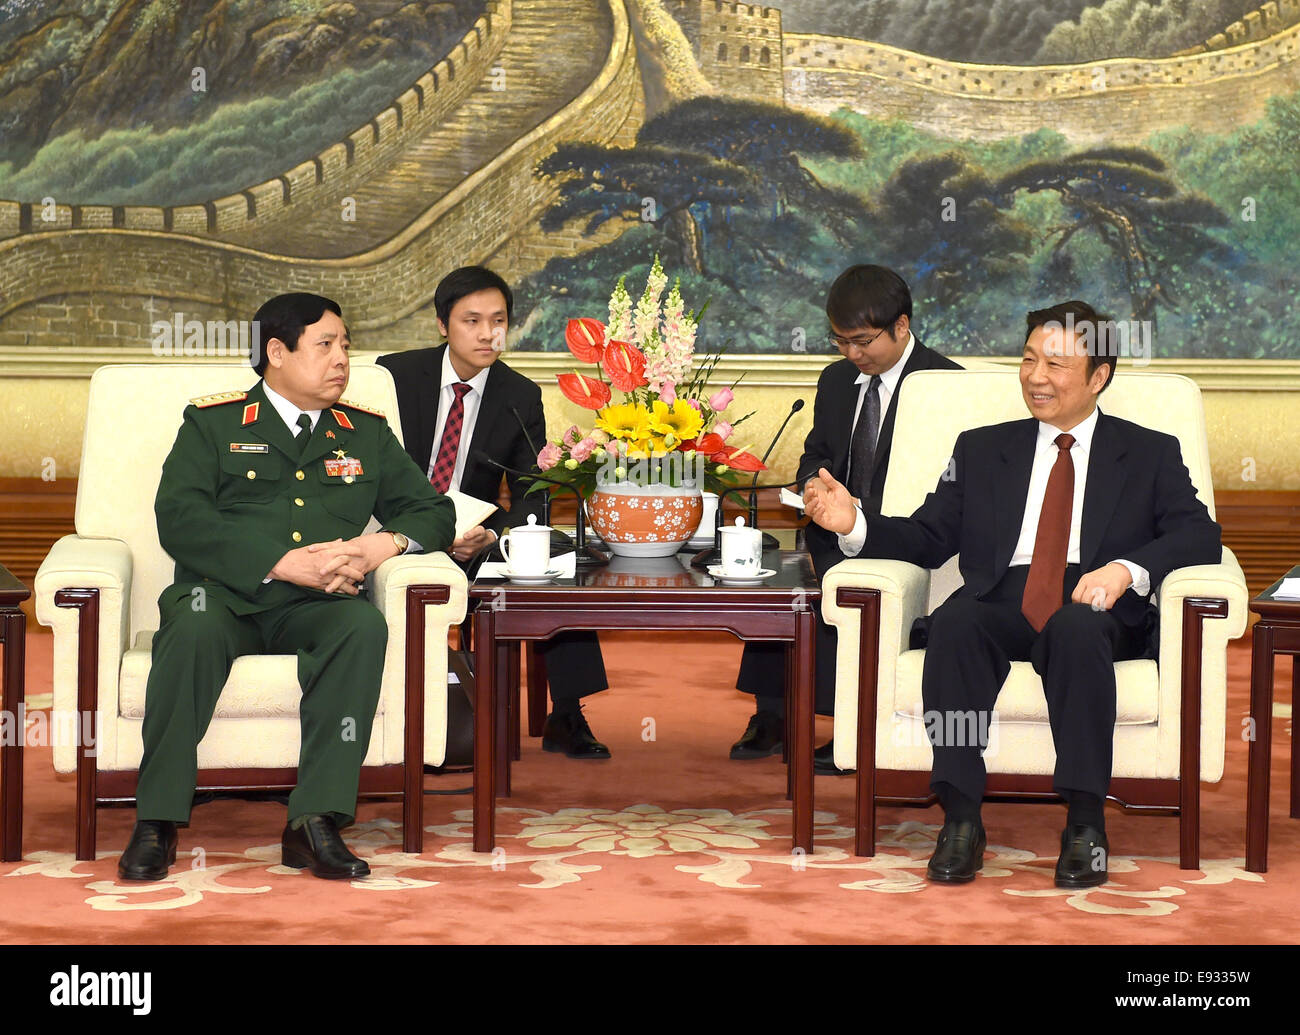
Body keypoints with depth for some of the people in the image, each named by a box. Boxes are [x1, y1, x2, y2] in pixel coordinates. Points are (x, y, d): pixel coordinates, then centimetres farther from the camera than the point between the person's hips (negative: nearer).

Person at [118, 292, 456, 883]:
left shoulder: (367, 434, 22)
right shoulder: (212, 424, 12)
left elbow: (433, 511, 19)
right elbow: (180, 519, -4)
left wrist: (386, 543, -6)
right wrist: (284, 563, -16)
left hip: (312, 609, 2)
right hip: (223, 594, -2)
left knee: (364, 626, -32)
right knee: (195, 630, -36)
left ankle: (315, 823, -35)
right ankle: (156, 824, -27)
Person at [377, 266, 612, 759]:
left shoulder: (521, 397, 1)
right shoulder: (396, 375, -4)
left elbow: (532, 496, 1)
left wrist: (492, 534, -22)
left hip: (474, 539, 2)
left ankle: (566, 717, -18)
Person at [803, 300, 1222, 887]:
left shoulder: (1150, 454, 18)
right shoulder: (982, 450, 24)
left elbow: (1199, 535, 3)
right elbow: (927, 539, 15)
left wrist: (1128, 568, -16)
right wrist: (854, 524, -4)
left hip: (1093, 606, -2)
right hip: (1002, 603, 2)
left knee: (1078, 629, -38)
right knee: (955, 622, -33)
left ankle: (1085, 825, -35)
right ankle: (960, 822, -35)